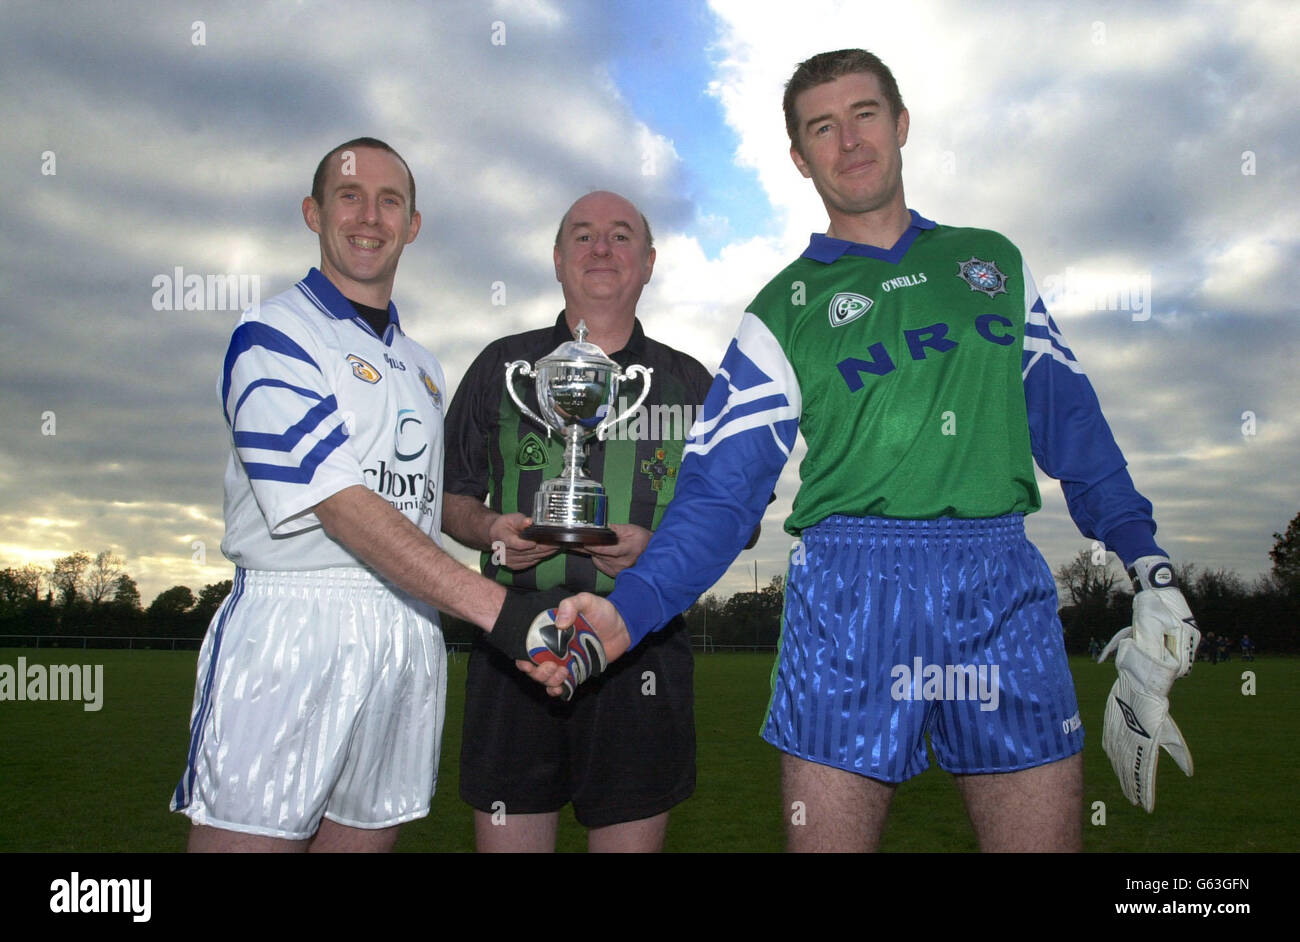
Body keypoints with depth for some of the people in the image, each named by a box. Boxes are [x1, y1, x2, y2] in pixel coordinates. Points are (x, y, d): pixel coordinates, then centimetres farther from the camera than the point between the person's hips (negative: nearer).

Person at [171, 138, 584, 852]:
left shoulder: (421, 367, 20)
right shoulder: (272, 337, -3)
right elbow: (342, 506, -16)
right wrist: (494, 606, -22)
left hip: (410, 634, 6)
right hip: (292, 625, -6)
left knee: (367, 836, 10)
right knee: (250, 833, -4)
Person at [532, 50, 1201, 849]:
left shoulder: (995, 260, 16)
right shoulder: (784, 310, 6)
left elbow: (1069, 421, 17)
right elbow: (721, 490, -1)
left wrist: (1150, 563, 10)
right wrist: (628, 612, -16)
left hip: (1004, 582, 2)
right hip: (850, 585, -2)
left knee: (1045, 835, 6)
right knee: (828, 836, 3)